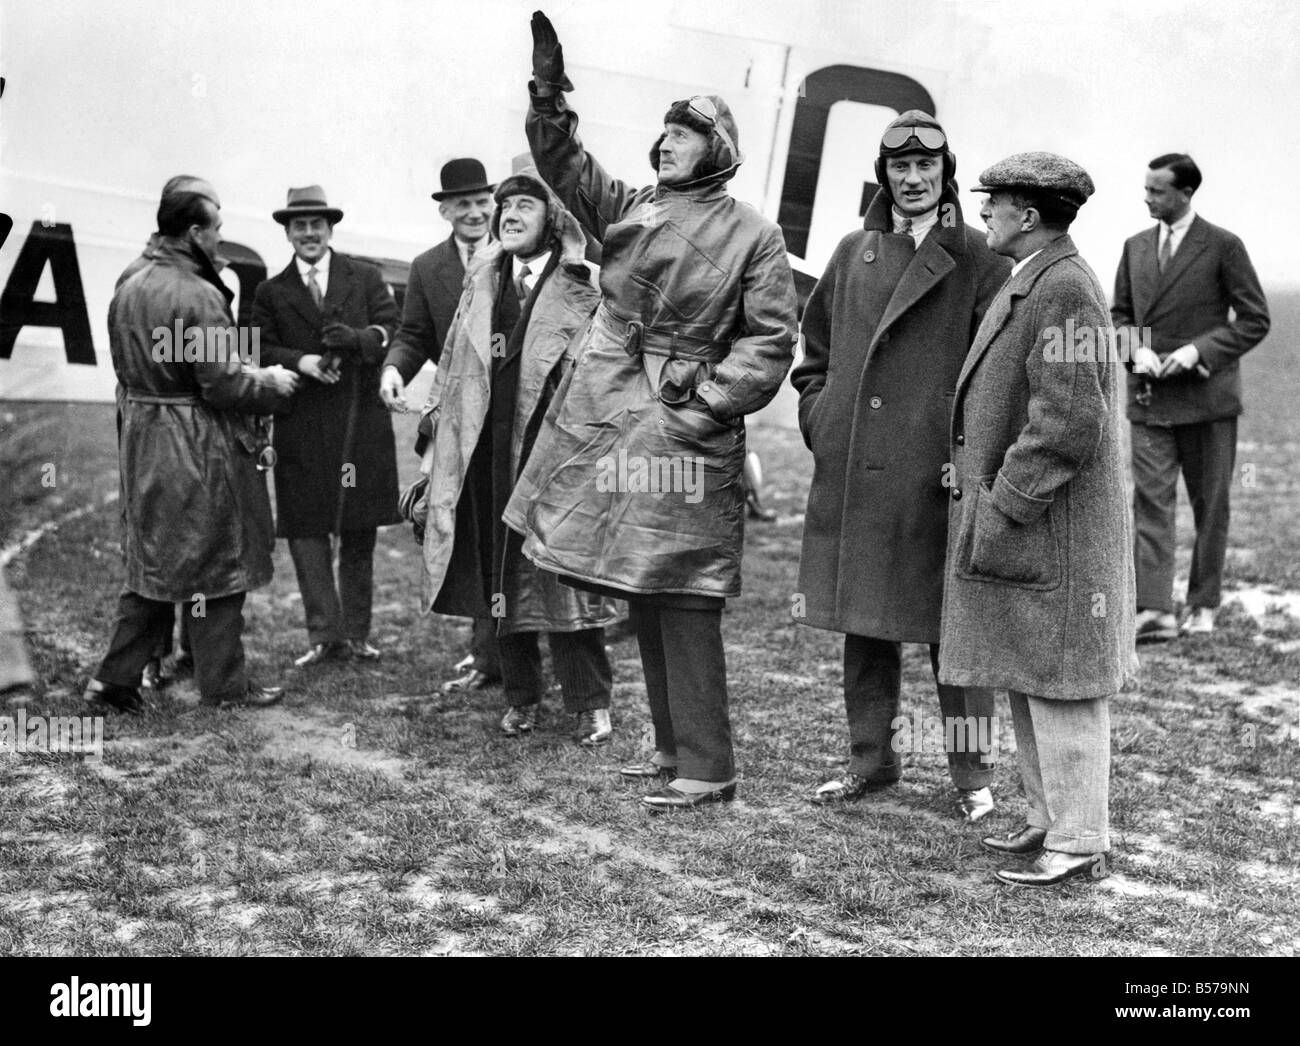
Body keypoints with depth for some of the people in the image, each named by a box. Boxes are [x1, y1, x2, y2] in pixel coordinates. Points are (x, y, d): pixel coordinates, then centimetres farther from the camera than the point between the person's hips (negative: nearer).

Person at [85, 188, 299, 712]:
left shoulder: (127, 290, 8)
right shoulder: (198, 297, -19)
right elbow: (223, 382, -22)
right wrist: (272, 382, -4)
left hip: (144, 443, 8)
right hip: (200, 449, -8)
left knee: (153, 564, 16)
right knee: (216, 565, 4)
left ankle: (115, 676, 14)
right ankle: (224, 684, 14)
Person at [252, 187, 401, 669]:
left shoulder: (366, 279, 9)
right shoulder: (271, 293, 11)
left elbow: (392, 332, -2)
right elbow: (261, 351, 2)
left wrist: (356, 340, -21)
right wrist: (300, 361, -17)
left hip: (362, 421, 0)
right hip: (301, 428, 0)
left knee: (360, 531, 6)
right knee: (306, 529, -4)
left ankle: (356, 633, 15)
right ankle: (324, 633, 2)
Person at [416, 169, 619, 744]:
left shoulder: (581, 287, -2)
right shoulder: (482, 282, 14)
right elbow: (453, 363, 17)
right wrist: (438, 442, 12)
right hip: (490, 448, 5)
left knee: (564, 576, -4)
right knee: (502, 576, 9)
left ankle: (590, 702, 8)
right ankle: (521, 696, 22)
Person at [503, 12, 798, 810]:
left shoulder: (752, 235, -4)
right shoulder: (629, 209, 12)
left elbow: (771, 339, -6)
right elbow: (564, 164, 8)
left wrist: (709, 404, -13)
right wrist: (550, 97, -8)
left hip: (684, 435, -6)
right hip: (605, 424, 6)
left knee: (683, 604, -6)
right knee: (644, 599, 12)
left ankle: (708, 768, 2)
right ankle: (674, 746, 24)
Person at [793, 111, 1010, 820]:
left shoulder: (977, 259, -1)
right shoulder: (852, 254, 12)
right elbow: (814, 353, 21)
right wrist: (822, 423, 9)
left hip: (936, 478, -4)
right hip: (851, 476, 5)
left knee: (952, 629, 2)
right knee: (862, 627, 12)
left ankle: (972, 774, 13)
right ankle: (871, 760, 25)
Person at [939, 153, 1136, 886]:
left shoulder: (1065, 289, -18)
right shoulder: (1029, 283, 15)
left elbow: (1068, 422, -24)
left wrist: (1001, 510, -21)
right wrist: (986, 505, 16)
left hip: (1049, 534, -10)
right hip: (1009, 521, 10)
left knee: (1059, 687, -3)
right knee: (1026, 684, 16)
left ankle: (1080, 842, 5)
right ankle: (1052, 818, 26)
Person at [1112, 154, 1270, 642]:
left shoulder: (1222, 246, -4)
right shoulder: (1136, 247, 11)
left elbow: (1254, 320, -3)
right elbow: (1120, 314, 18)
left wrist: (1197, 350, -15)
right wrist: (1137, 350, -4)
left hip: (1206, 395, -3)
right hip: (1149, 397, 3)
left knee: (1210, 505, 6)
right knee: (1151, 500, -8)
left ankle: (1203, 606, 17)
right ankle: (1154, 610, -12)